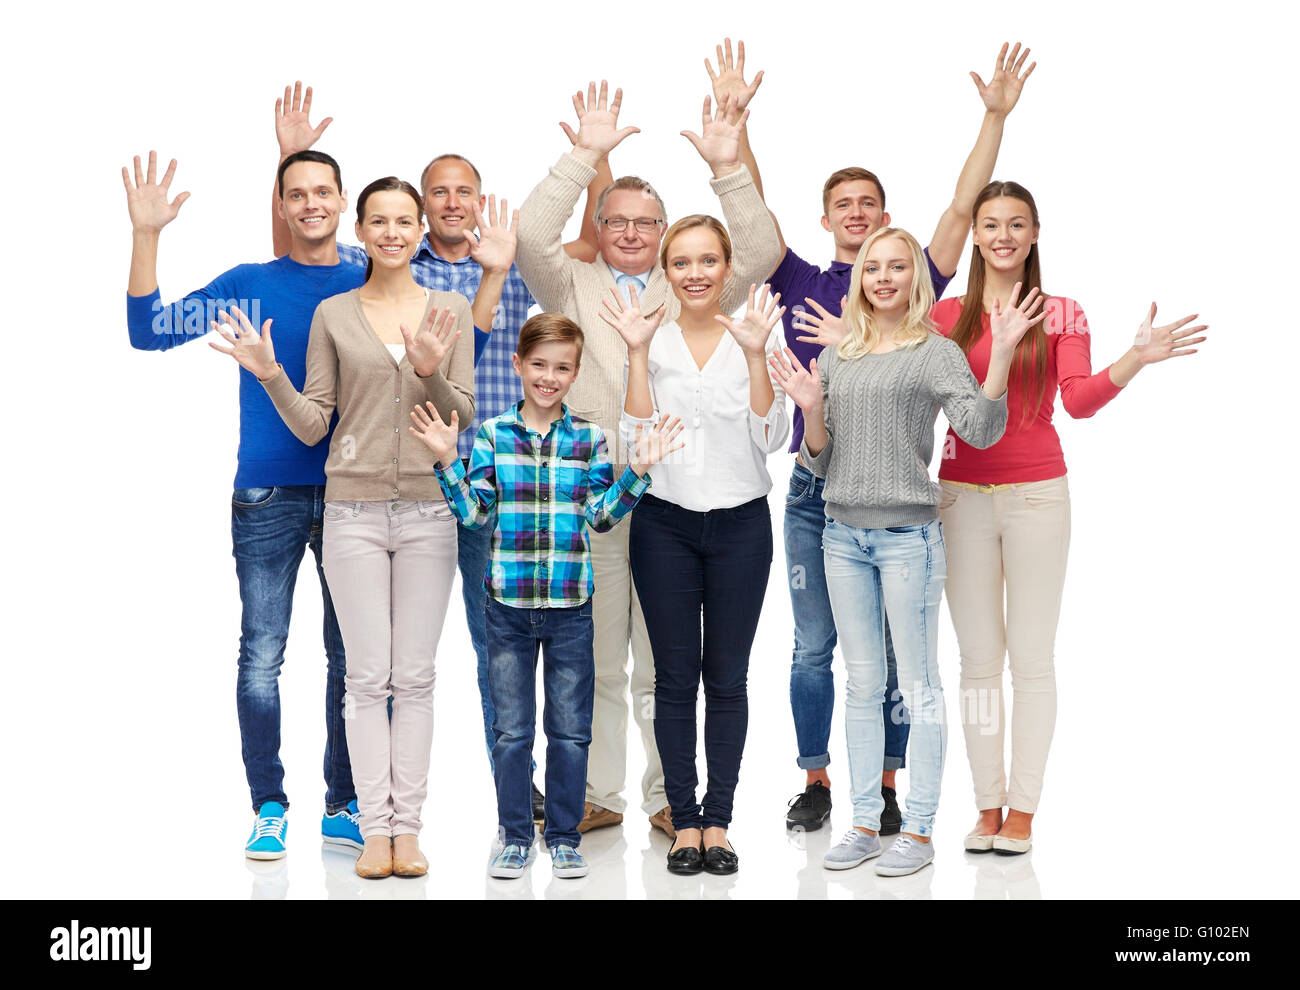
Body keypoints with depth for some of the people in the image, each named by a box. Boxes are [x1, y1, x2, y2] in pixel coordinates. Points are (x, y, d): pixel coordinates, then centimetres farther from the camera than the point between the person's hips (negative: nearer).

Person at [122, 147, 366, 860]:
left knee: (352, 659, 6)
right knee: (261, 658, -2)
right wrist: (145, 236, -9)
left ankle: (343, 807, 16)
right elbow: (150, 331, 1)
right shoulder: (250, 284, 7)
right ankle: (269, 808, 9)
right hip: (268, 497, -1)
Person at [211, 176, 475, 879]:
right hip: (354, 510, 0)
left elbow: (464, 418, 1)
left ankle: (407, 826, 9)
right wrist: (268, 373, -10)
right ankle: (374, 827, 6)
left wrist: (432, 373, -17)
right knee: (368, 676, 0)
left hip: (427, 509, 1)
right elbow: (312, 425, 5)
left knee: (414, 677, 3)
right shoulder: (333, 315, 5)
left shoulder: (452, 310, 6)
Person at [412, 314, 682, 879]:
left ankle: (564, 837, 20)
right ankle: (515, 837, 21)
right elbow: (474, 512, -1)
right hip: (507, 604, 0)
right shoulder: (492, 434, 2)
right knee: (511, 729, 8)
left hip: (570, 605, 1)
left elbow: (601, 517, 0)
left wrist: (637, 471, -9)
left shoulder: (589, 439, 4)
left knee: (570, 729, 7)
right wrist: (447, 461, -12)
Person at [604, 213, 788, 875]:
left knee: (727, 678, 6)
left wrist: (756, 353, -15)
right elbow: (636, 436, -6)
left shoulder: (759, 334, 1)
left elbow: (771, 438, -7)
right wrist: (638, 353, -12)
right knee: (675, 677, 4)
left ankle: (718, 820, 15)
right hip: (666, 522, 0)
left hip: (741, 522, 0)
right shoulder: (652, 338, 2)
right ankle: (684, 821, 13)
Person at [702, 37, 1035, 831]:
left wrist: (997, 117, -7)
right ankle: (816, 782, 19)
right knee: (813, 647, 7)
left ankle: (886, 787, 16)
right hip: (814, 489, 1)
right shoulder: (801, 284, 6)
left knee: (891, 648, 5)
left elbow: (963, 205, -1)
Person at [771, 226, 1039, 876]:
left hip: (908, 535, -5)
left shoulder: (936, 352, -1)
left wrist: (1003, 353, -22)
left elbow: (981, 431, -14)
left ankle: (918, 830, 9)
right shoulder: (837, 356, 12)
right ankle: (865, 824, 19)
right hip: (845, 533, 5)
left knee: (918, 687, 1)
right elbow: (820, 462, 12)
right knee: (863, 686, 11)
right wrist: (811, 410, -6)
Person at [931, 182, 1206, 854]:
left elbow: (1079, 400, -5)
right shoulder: (947, 314, 7)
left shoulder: (1062, 314, 5)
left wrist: (1136, 359, -20)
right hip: (963, 493, 1)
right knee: (978, 658, 5)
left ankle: (1023, 811, 7)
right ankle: (988, 807, 13)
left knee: (1031, 659, 0)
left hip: (1036, 494, -1)